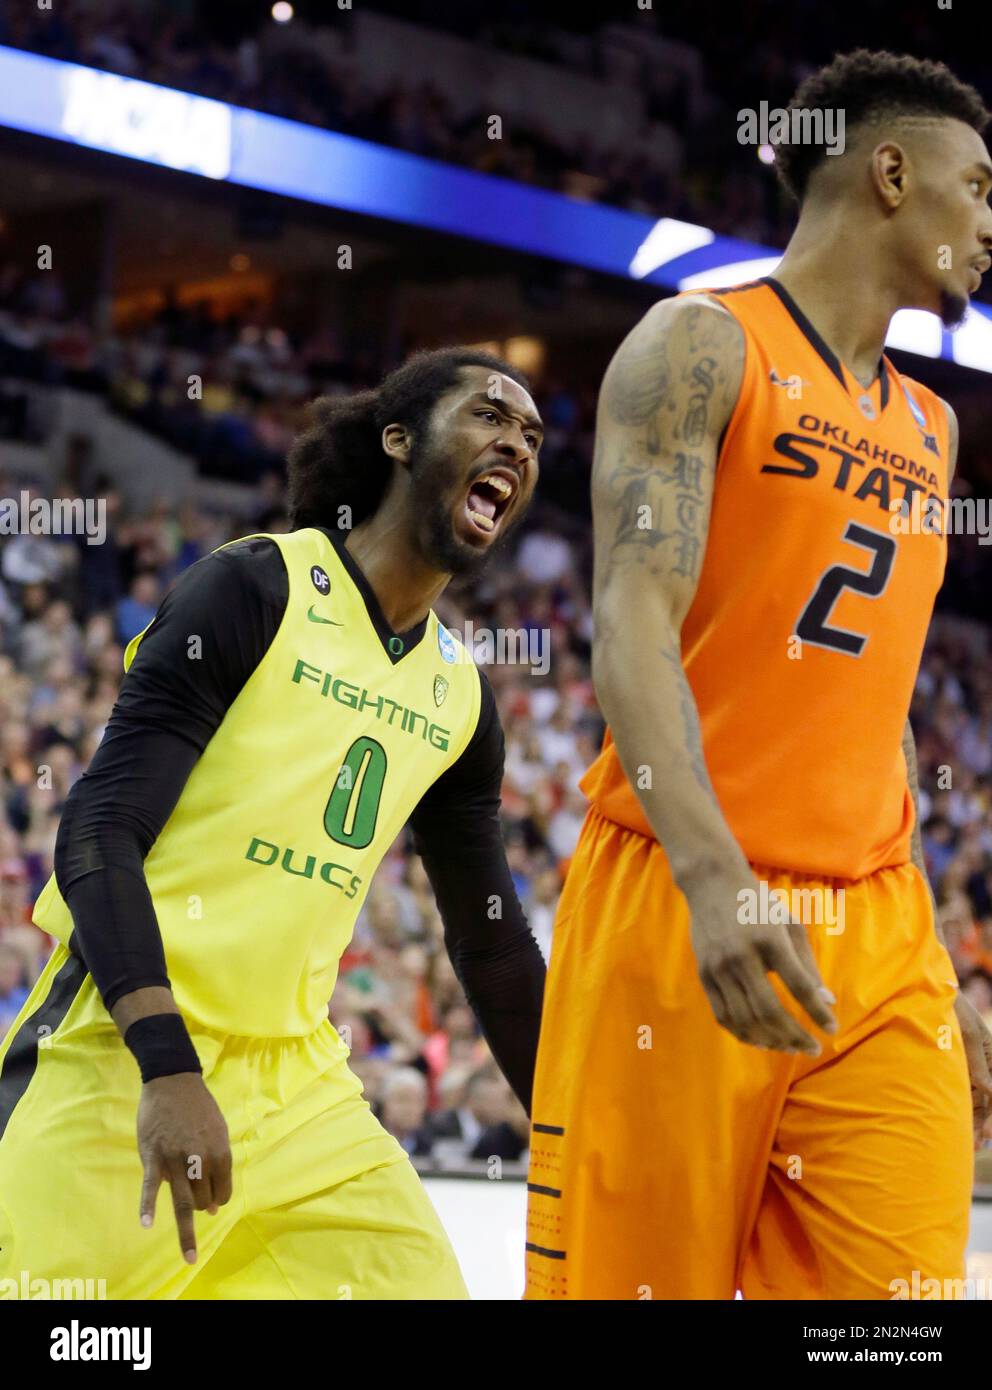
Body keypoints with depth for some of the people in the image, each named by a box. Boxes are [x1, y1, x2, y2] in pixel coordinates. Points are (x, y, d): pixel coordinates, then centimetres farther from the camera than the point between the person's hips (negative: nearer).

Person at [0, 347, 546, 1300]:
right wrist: (170, 1070, -26)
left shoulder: (460, 699, 13)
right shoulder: (257, 589, -7)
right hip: (126, 1055, -7)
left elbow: (492, 943, 23)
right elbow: (97, 834, -15)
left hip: (294, 1080, 7)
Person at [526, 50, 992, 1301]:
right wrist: (717, 880, -28)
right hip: (679, 910, -6)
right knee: (634, 1276, -4)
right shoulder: (704, 348, -1)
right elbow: (632, 626, -14)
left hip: (873, 934, 6)